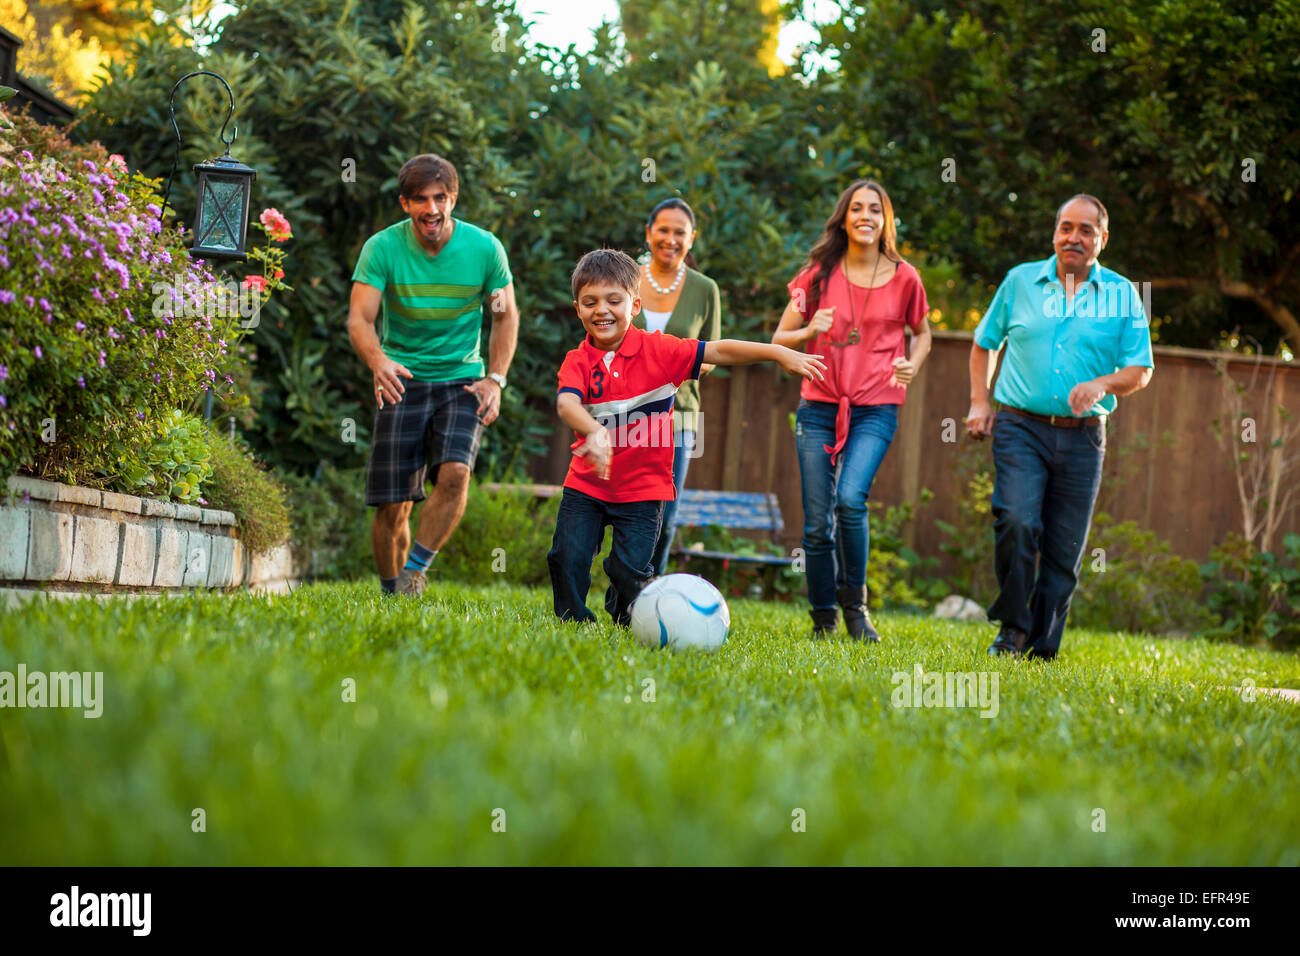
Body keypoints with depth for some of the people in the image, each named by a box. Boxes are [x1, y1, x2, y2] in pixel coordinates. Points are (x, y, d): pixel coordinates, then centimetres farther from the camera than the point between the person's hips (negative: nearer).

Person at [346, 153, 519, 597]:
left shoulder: (484, 248, -5)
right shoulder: (382, 247, -9)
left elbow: (505, 315, 8)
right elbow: (359, 319, -15)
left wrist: (495, 379, -4)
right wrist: (379, 361, -36)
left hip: (461, 381, 0)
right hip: (402, 382, 0)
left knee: (454, 473, -25)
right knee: (393, 506, -4)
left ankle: (414, 571, -12)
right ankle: (393, 594, 15)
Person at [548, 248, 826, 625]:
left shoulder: (657, 350, -7)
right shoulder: (577, 361, -5)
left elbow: (719, 351, -11)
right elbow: (566, 403, -25)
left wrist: (779, 353, -19)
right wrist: (594, 432, -46)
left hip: (643, 487, -2)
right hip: (586, 483, 2)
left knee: (630, 571, -7)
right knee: (568, 560, -3)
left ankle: (629, 624, 20)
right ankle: (573, 624, 19)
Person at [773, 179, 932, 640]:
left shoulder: (903, 277, 3)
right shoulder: (819, 273, 4)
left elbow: (922, 333, 20)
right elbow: (780, 339, 7)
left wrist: (912, 365, -1)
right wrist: (810, 331, -14)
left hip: (875, 411, -1)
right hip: (819, 407, 1)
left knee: (850, 499, -24)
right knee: (817, 523, -1)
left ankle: (854, 602, -6)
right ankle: (823, 620, 15)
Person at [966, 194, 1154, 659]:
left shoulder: (1121, 294, 6)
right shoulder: (1020, 281, 9)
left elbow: (1140, 370, 6)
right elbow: (984, 344, 20)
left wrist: (1101, 385, -14)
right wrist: (980, 403, 9)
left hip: (1081, 436, 1)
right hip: (1020, 428, -1)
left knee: (1064, 550, 1)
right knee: (1017, 523, -20)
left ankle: (1043, 648, 13)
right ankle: (1013, 627, -3)